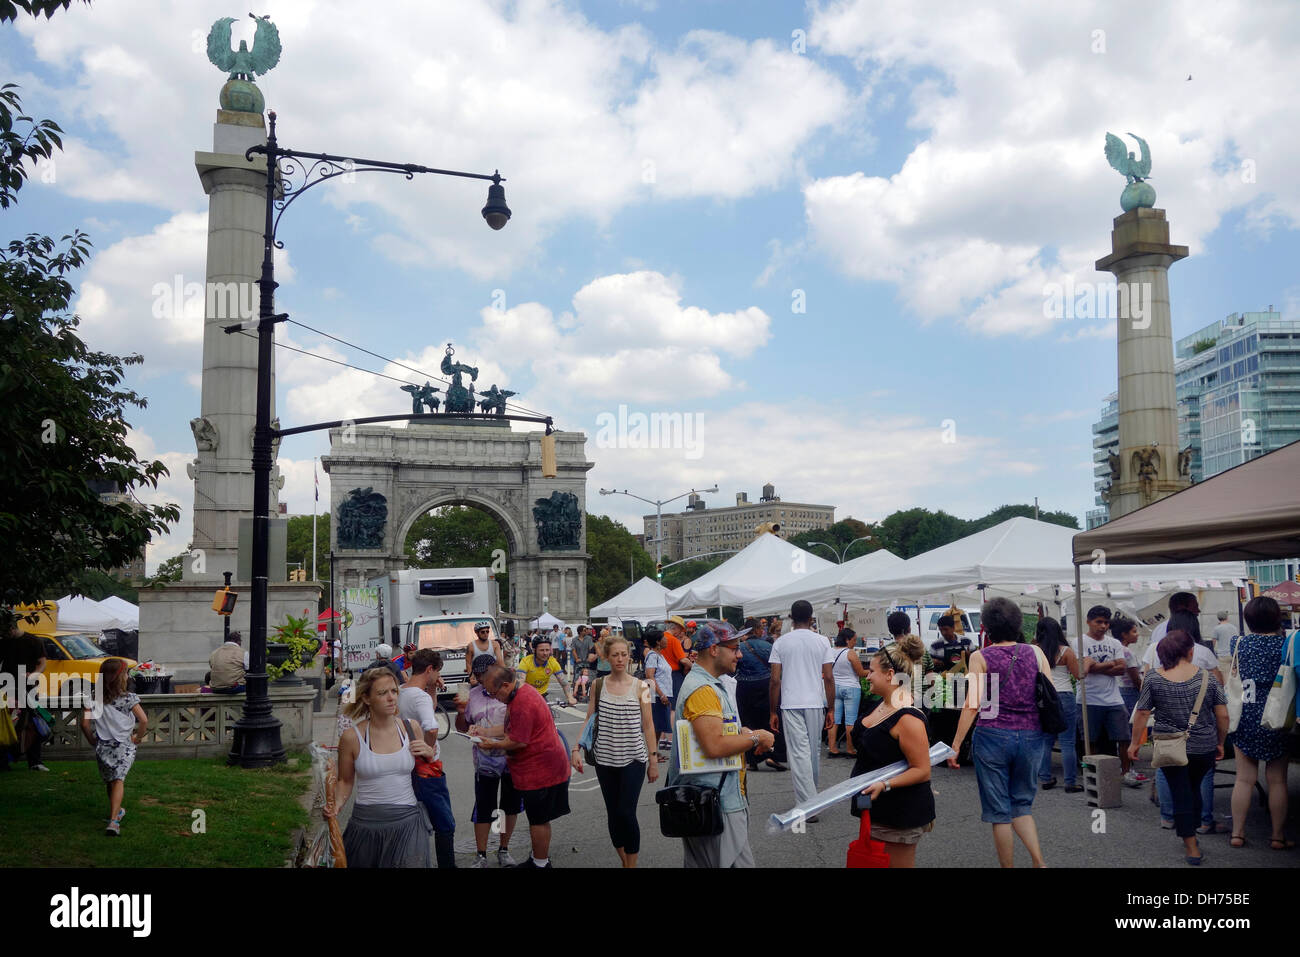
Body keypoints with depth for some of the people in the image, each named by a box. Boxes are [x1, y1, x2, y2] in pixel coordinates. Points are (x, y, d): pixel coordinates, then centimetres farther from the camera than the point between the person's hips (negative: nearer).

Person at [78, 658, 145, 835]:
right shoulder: (129, 698, -8)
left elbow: (85, 724, -3)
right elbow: (144, 720, -14)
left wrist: (92, 741, 13)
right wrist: (138, 737, 4)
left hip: (102, 746, 3)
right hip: (124, 746, -3)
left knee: (109, 781, 21)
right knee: (118, 780, -8)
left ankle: (116, 811, 38)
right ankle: (114, 821, -23)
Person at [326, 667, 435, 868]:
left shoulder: (411, 728, 2)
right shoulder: (352, 737, -5)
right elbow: (345, 781, 8)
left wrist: (429, 754, -3)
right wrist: (336, 805, -10)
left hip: (408, 822, 1)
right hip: (366, 825, 0)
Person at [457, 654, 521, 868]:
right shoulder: (474, 694, 2)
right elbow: (462, 728, 11)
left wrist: (486, 732, -25)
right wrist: (461, 712, -9)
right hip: (485, 760, 2)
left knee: (511, 806, 13)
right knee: (483, 809, 5)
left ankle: (504, 850, 31)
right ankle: (480, 856, 18)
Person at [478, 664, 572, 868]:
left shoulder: (522, 704, -24)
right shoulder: (524, 691, 10)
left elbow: (518, 741, -23)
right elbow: (513, 729, 20)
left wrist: (494, 744, -8)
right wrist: (487, 734, 13)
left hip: (541, 770, -11)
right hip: (546, 766, 11)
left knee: (538, 820, 2)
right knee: (539, 818, 20)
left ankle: (540, 863, 13)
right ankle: (538, 858, 30)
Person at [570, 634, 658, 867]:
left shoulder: (640, 686, -3)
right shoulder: (598, 685, 2)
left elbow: (648, 725, -1)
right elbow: (589, 720, 5)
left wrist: (654, 760, -1)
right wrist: (576, 749, -6)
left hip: (633, 759, -3)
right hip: (605, 760, 3)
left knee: (627, 813, -9)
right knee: (613, 814, 10)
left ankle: (632, 864, 6)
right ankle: (624, 862, 26)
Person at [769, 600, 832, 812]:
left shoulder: (780, 643, -1)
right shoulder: (822, 642, 1)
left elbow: (775, 680, -3)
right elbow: (828, 678, 1)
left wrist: (773, 711, 4)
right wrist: (831, 709, 9)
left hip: (790, 705, -2)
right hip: (815, 703, 2)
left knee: (799, 753, -3)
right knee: (815, 751, 16)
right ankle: (812, 795, 32)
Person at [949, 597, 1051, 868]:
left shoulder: (980, 657, -5)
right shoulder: (1035, 652, 4)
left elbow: (972, 705, -10)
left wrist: (956, 744, -7)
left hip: (993, 736, -3)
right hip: (1031, 737, 4)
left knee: (999, 811, 8)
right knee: (1022, 805, 18)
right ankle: (1039, 863, 1)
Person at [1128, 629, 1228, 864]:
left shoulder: (1153, 679, -7)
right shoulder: (1207, 677, -6)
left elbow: (1141, 714, -4)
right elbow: (1223, 716, -2)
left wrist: (1135, 742, 8)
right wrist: (1220, 743, 12)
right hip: (1204, 748, 2)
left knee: (1181, 794, 6)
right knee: (1194, 787, 22)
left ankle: (1192, 847, 7)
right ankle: (1191, 834, 33)